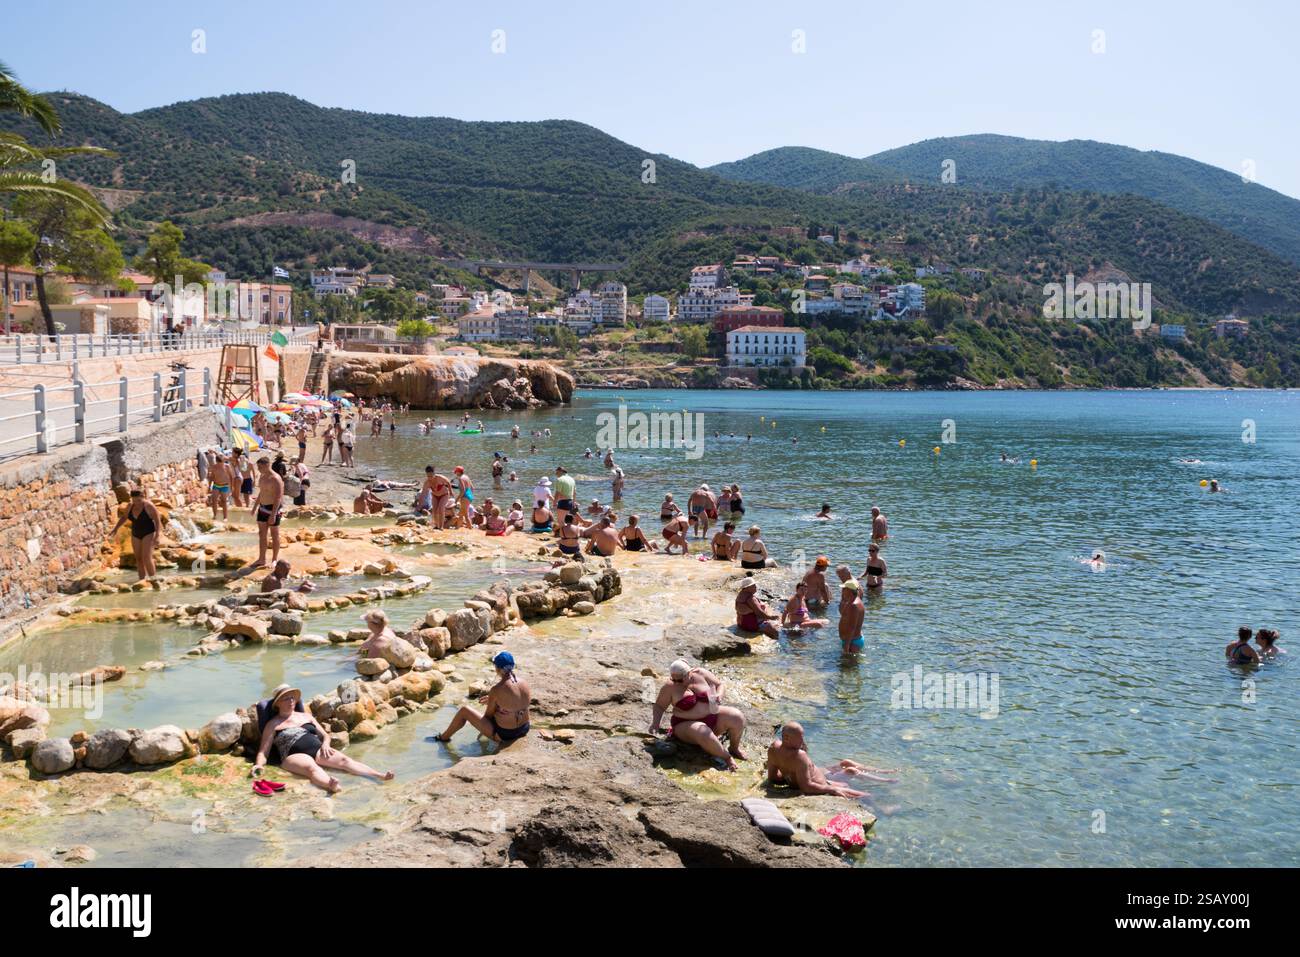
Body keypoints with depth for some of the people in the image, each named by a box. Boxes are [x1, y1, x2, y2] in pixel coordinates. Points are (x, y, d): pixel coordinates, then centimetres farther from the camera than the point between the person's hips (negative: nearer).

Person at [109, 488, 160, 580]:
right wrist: (115, 529, 5)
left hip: (149, 534, -7)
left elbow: (158, 521, -17)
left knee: (147, 558, -17)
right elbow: (124, 517, 14)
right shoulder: (131, 506, 0)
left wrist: (157, 536, -24)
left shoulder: (149, 506, -18)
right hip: (136, 535, 7)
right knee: (139, 559, 7)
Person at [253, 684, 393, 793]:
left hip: (317, 750, 5)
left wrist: (325, 744, 2)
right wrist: (259, 765, -15)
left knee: (344, 760, -24)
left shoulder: (306, 716, 26)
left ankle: (380, 776, -45)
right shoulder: (273, 724, 13)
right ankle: (331, 785, -74)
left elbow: (325, 735, 26)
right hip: (295, 756, -5)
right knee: (312, 767, -40)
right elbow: (263, 752, 8)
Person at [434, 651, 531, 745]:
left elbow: (488, 714, -13)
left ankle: (444, 737, 29)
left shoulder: (496, 690, -24)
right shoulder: (524, 683, -6)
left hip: (503, 734, -6)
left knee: (464, 710, 7)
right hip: (523, 730, 6)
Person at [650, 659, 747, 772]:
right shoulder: (671, 687, -10)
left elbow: (720, 684, 7)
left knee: (737, 717, -20)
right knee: (703, 734, -38)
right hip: (686, 725, -3)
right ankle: (727, 757, -16)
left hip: (712, 717, 4)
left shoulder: (701, 674, -5)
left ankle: (734, 748, 6)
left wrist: (719, 696, -13)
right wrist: (655, 724, -11)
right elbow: (659, 706, 1)